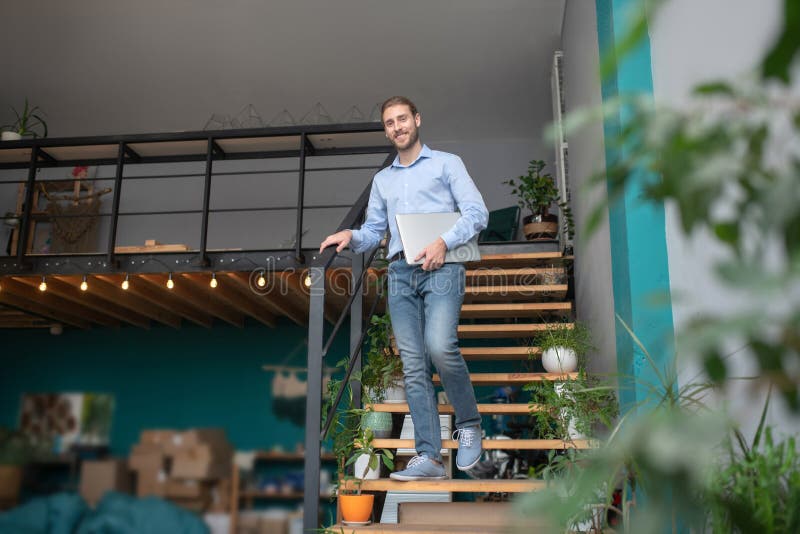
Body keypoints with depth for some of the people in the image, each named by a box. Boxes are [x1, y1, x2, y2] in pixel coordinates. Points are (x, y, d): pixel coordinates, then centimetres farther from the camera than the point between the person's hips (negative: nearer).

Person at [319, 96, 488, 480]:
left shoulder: (446, 163, 12)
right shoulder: (382, 180, 26)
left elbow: (477, 212, 2)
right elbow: (373, 231, 23)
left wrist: (444, 242, -14)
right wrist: (351, 237, 0)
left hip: (441, 267, -4)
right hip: (400, 272, 4)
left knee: (439, 345, -25)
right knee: (413, 365, -4)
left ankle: (469, 424, -2)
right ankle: (428, 457, -4)